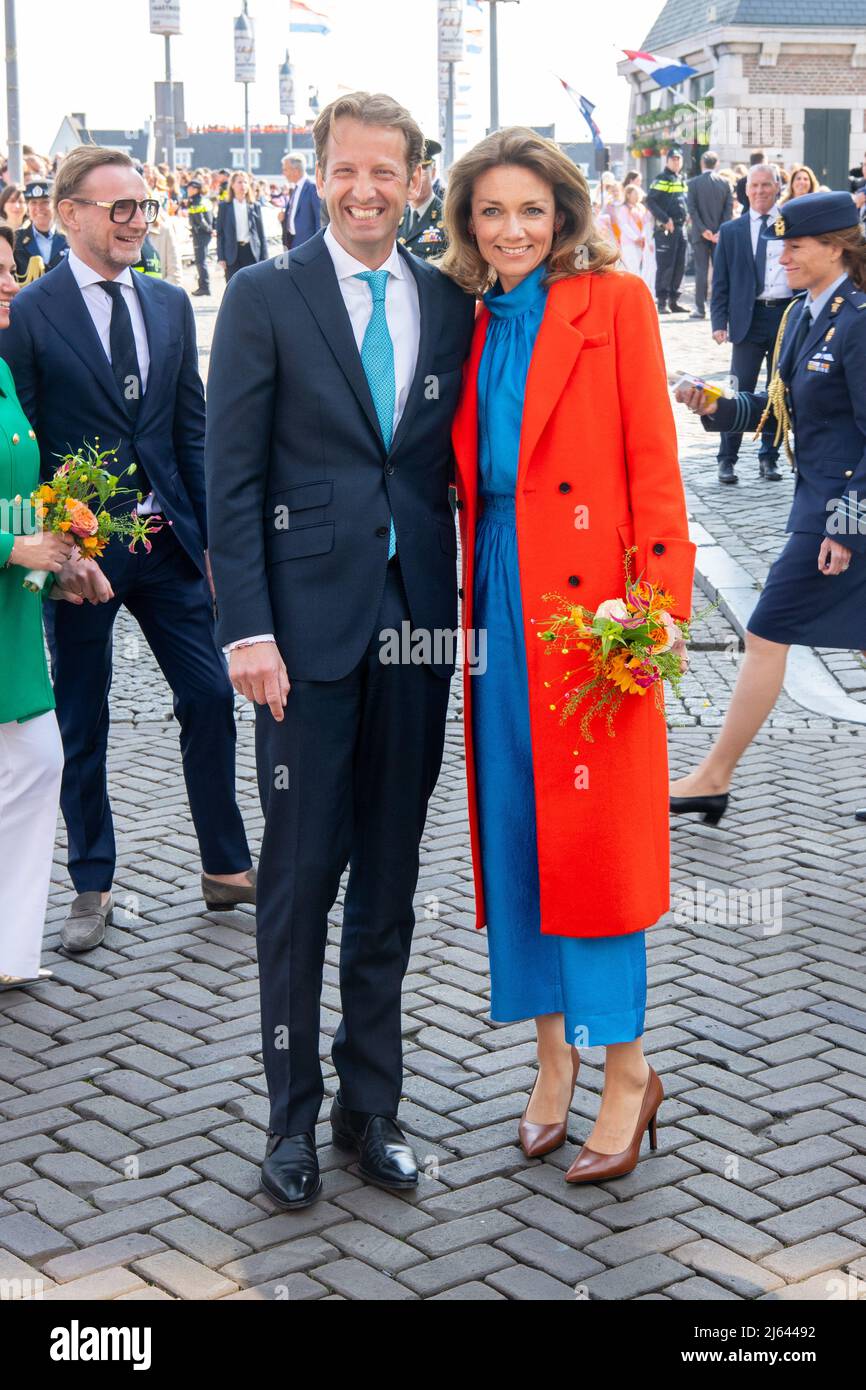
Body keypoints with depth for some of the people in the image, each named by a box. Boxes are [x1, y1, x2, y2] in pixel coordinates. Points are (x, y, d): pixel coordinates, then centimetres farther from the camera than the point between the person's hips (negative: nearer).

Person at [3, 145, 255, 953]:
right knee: (81, 725, 8)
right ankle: (92, 887, 22)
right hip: (81, 551, -4)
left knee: (209, 698, 4)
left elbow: (193, 428, 10)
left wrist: (215, 533, 5)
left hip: (168, 544, 4)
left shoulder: (169, 306, 7)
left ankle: (227, 869, 19)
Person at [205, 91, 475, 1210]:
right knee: (300, 876, 3)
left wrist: (464, 608, 1)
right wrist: (248, 629, -12)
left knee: (390, 881, 11)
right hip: (309, 626, -3)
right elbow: (231, 478, -4)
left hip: (418, 623, 3)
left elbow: (460, 466, 11)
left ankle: (372, 1106, 25)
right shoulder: (264, 298, -1)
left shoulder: (451, 305, 9)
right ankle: (293, 1115, 18)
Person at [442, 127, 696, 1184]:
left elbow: (652, 459, -7)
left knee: (592, 829, -4)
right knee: (513, 828, 9)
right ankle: (552, 1049, 23)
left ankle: (626, 1068, 9)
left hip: (589, 603, -5)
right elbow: (463, 475, 14)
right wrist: (464, 597, 4)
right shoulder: (475, 325, 13)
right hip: (500, 599, 6)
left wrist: (656, 609, -15)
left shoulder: (613, 303, -2)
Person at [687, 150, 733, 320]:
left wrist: (703, 230, -9)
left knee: (701, 271, 0)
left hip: (700, 234, -2)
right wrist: (721, 231, -5)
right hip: (719, 234, 2)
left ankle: (700, 308, -3)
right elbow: (729, 209, -2)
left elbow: (692, 209, -10)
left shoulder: (693, 183, -5)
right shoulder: (725, 183, 2)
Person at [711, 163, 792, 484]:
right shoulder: (731, 231, 7)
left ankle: (769, 458, 19)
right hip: (749, 319, -1)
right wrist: (719, 322, -4)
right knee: (740, 391, -3)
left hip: (789, 316, 1)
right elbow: (720, 283, 6)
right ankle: (726, 460, 7)